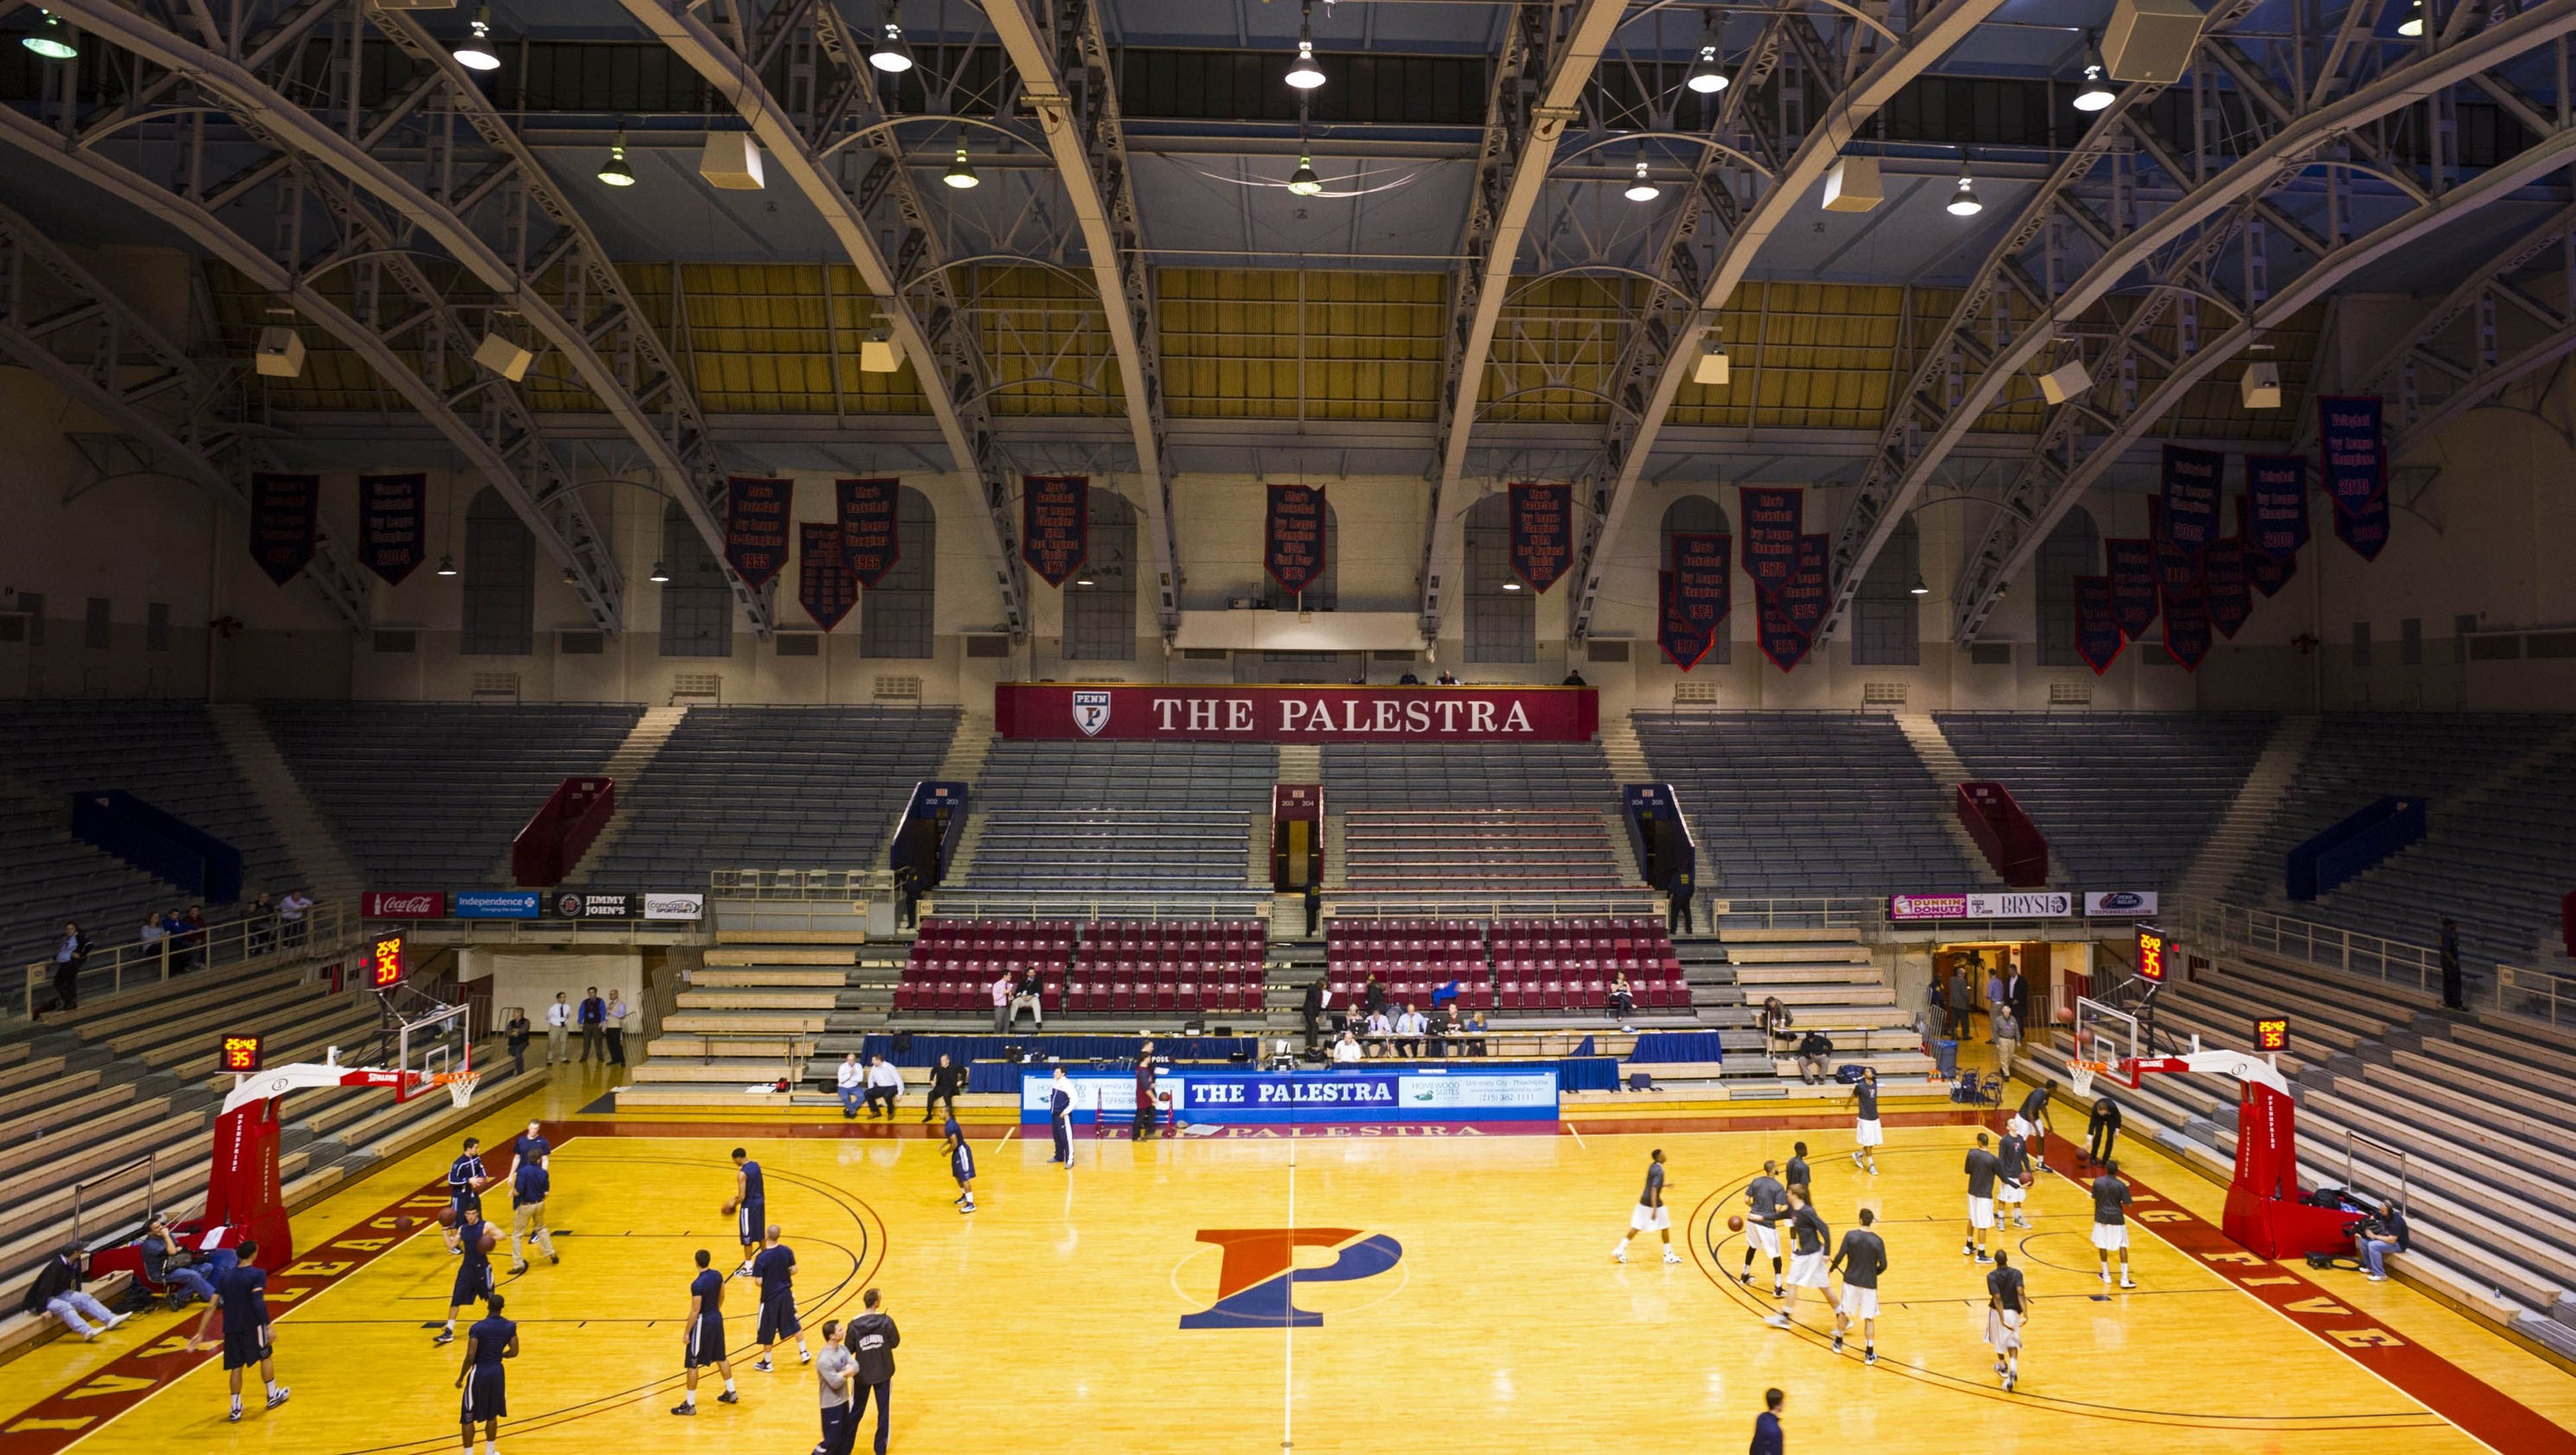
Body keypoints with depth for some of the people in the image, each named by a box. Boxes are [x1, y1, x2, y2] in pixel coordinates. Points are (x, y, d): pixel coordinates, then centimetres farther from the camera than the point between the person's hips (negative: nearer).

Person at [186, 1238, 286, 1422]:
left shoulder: (226, 1275, 4)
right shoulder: (257, 1274, -12)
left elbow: (212, 1306, 1)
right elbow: (258, 1303, -23)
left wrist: (200, 1333, 4)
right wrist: (267, 1326, -23)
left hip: (231, 1328, 4)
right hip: (252, 1325, -4)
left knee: (236, 1367, 12)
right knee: (266, 1357, 17)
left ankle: (236, 1408, 9)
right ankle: (273, 1396, 29)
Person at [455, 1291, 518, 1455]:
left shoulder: (477, 1327, -16)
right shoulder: (510, 1326, -3)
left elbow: (470, 1357, -17)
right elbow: (514, 1352, 2)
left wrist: (460, 1378, -5)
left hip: (479, 1372, -4)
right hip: (498, 1371, 5)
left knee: (468, 1418, 9)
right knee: (492, 1415, 21)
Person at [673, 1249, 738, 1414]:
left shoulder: (697, 1284, -24)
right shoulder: (717, 1275, -2)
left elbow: (695, 1311, -21)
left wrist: (687, 1332, -13)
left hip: (702, 1322, -8)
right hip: (717, 1318, 8)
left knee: (692, 1364, 4)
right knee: (721, 1357, 21)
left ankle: (690, 1404, 10)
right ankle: (731, 1393, 32)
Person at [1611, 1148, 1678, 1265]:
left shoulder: (1652, 1166, 7)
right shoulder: (1659, 1171, -20)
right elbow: (1654, 1190, -27)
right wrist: (1654, 1210, -31)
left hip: (1643, 1201, 8)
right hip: (1654, 1203, -8)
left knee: (1636, 1228, 9)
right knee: (1665, 1227, 9)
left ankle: (1620, 1250, 5)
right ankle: (1668, 1255, 19)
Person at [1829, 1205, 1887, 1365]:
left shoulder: (1850, 1235, -11)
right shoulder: (1877, 1241, -10)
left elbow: (1840, 1256, -12)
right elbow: (1883, 1265, -9)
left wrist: (1831, 1269, 7)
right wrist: (1873, 1273, 12)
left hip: (1850, 1280, 1)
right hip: (1869, 1283, -1)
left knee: (1844, 1312, 19)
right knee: (1869, 1318, 9)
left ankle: (1838, 1343, 34)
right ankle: (1869, 1354, 11)